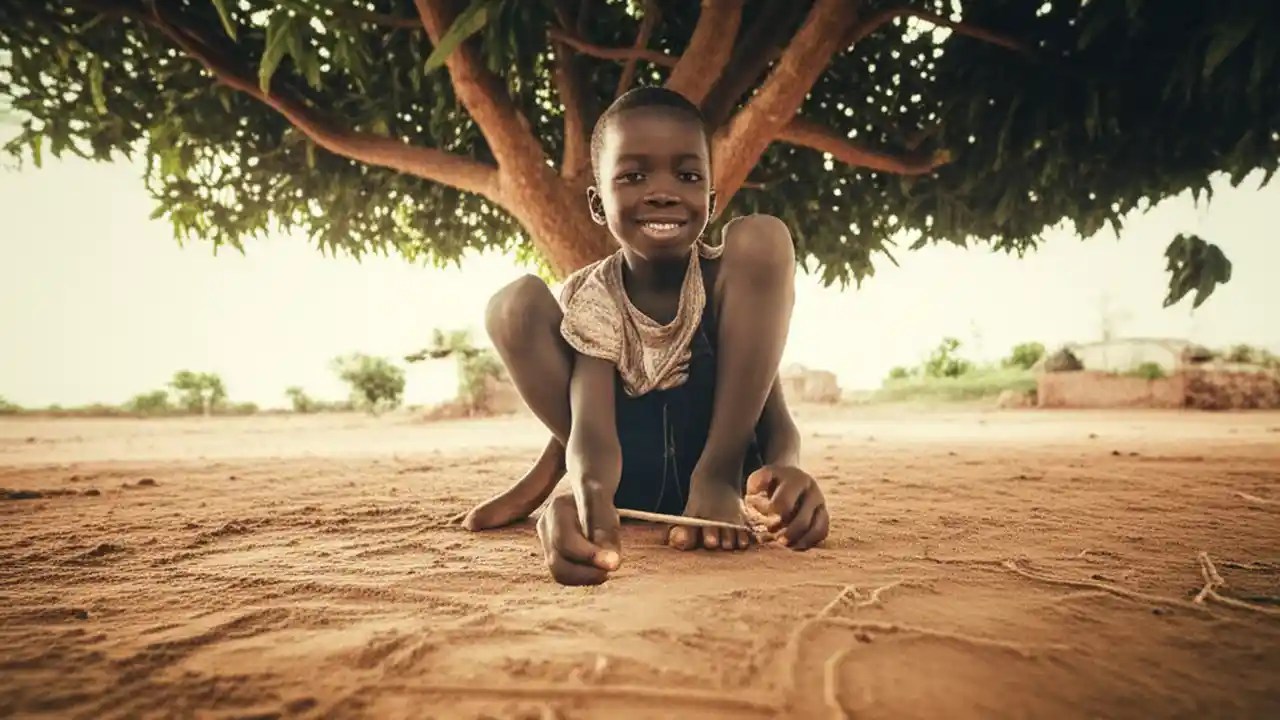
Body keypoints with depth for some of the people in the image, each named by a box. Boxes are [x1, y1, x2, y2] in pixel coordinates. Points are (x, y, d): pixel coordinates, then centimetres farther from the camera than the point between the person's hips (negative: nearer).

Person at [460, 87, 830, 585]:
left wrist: (784, 469, -41)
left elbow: (776, 418, -15)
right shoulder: (590, 297, -10)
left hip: (720, 456, 0)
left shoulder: (731, 278, -10)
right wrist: (588, 492, -50)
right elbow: (591, 431, -25)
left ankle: (720, 475, -18)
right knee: (513, 306, -18)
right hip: (632, 486, 1)